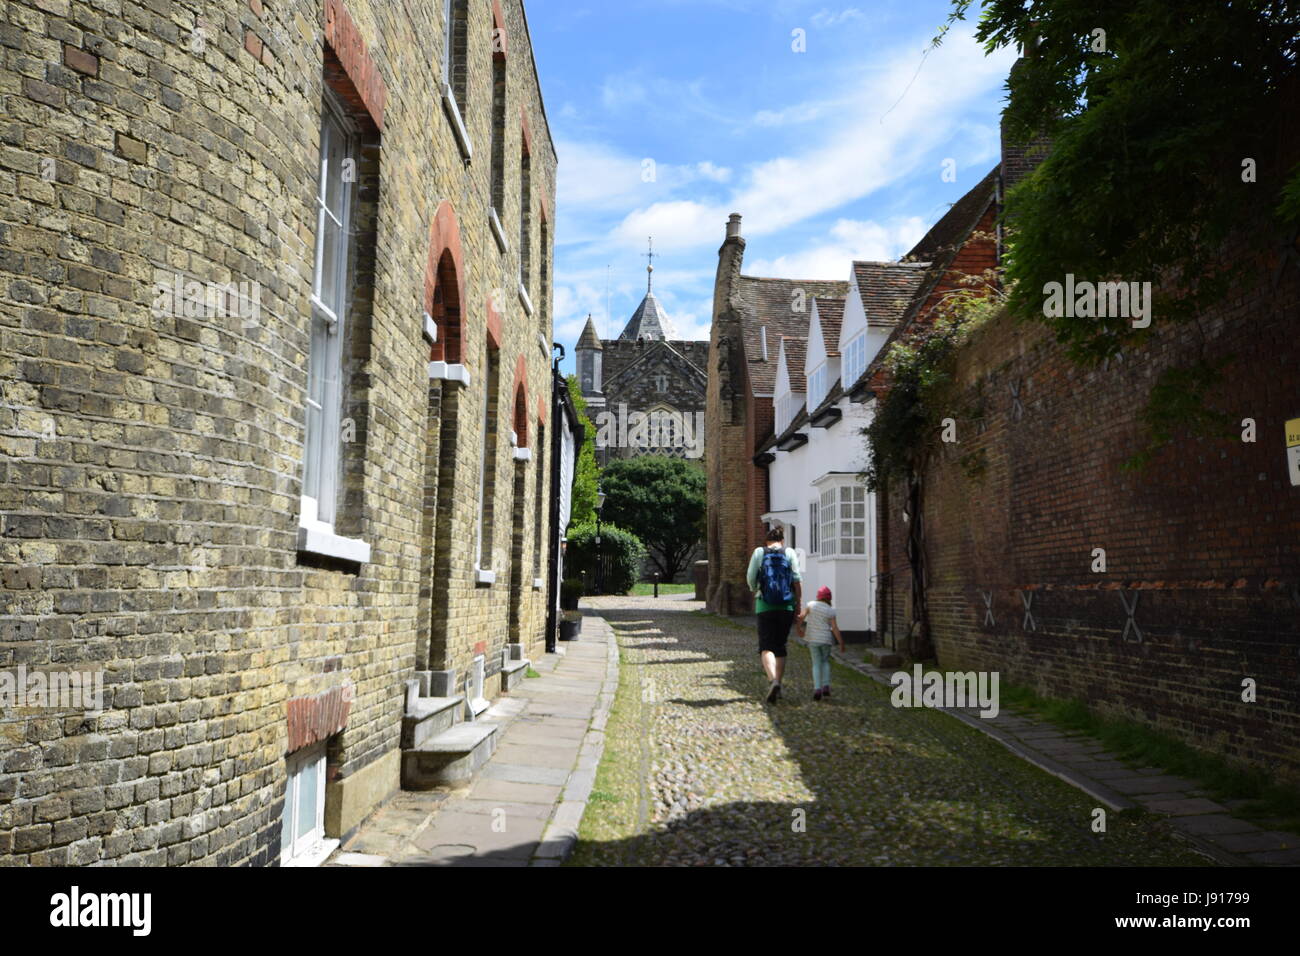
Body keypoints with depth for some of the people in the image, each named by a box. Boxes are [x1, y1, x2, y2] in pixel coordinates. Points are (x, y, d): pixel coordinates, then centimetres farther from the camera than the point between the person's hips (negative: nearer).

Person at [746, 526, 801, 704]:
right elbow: (797, 581, -1)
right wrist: (798, 605, 4)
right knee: (780, 646, 14)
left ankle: (773, 680, -27)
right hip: (787, 606, 2)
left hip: (765, 606, -2)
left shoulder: (759, 552, 3)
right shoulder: (790, 553, 5)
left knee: (766, 647, -3)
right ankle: (778, 685, 13)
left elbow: (750, 578, 0)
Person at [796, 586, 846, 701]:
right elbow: (835, 628, -7)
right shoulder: (830, 611, -3)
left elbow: (801, 616, -12)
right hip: (825, 639, 0)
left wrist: (799, 627, 5)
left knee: (816, 663, 6)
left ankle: (817, 688, -8)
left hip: (812, 639, 0)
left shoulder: (811, 604, -2)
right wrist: (841, 644, -3)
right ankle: (826, 686, 4)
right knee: (825, 661, 18)